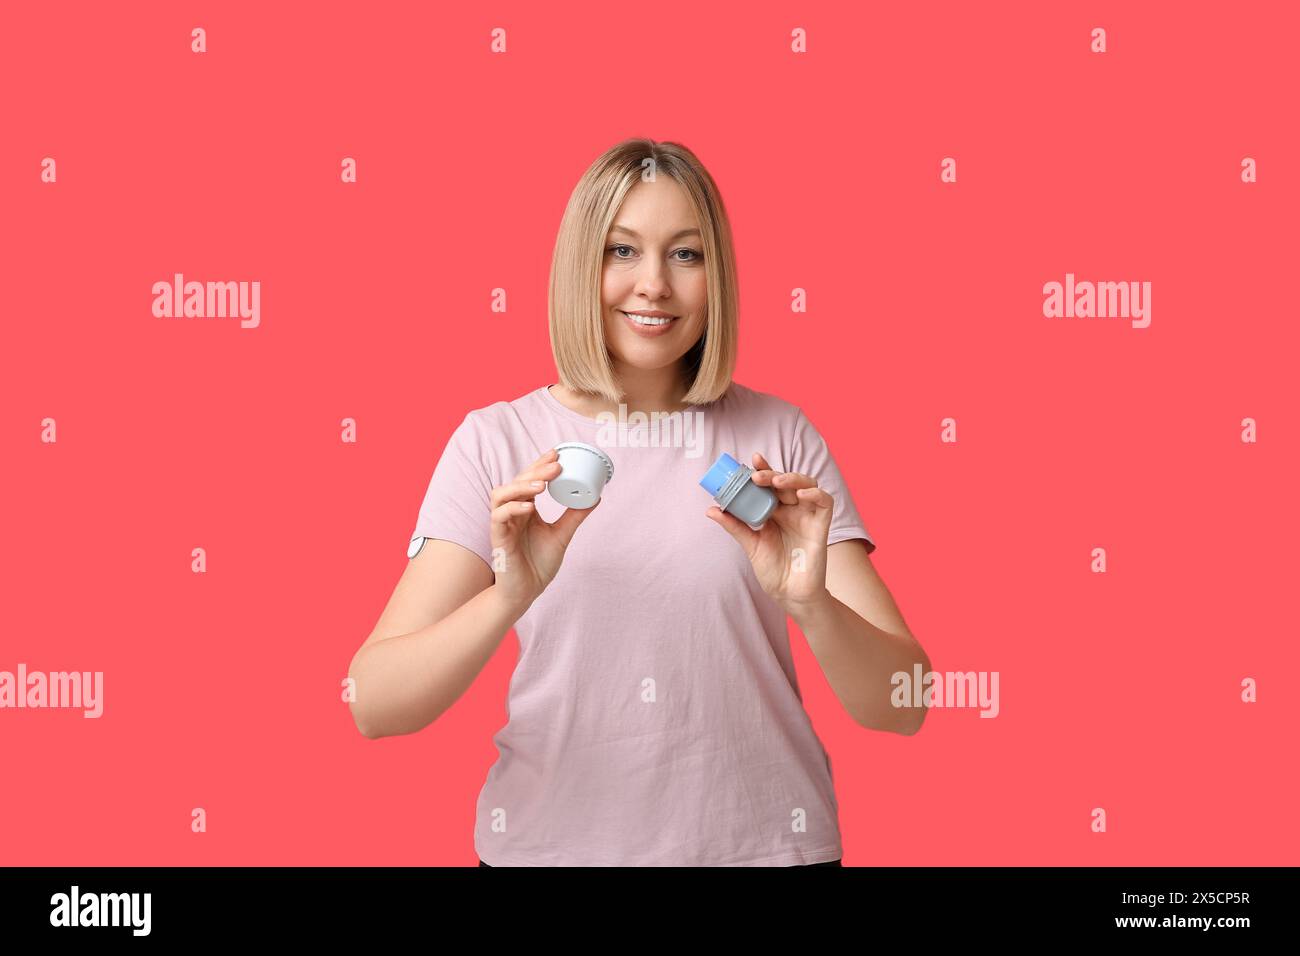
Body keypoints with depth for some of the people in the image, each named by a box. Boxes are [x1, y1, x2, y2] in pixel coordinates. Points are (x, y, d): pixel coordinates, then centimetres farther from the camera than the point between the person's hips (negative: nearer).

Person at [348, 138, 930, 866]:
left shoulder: (779, 437, -4)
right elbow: (374, 708, -13)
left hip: (762, 841, 1)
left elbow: (903, 709, -8)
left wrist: (809, 604, -27)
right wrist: (509, 597, -30)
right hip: (550, 841, 0)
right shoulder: (495, 442, -5)